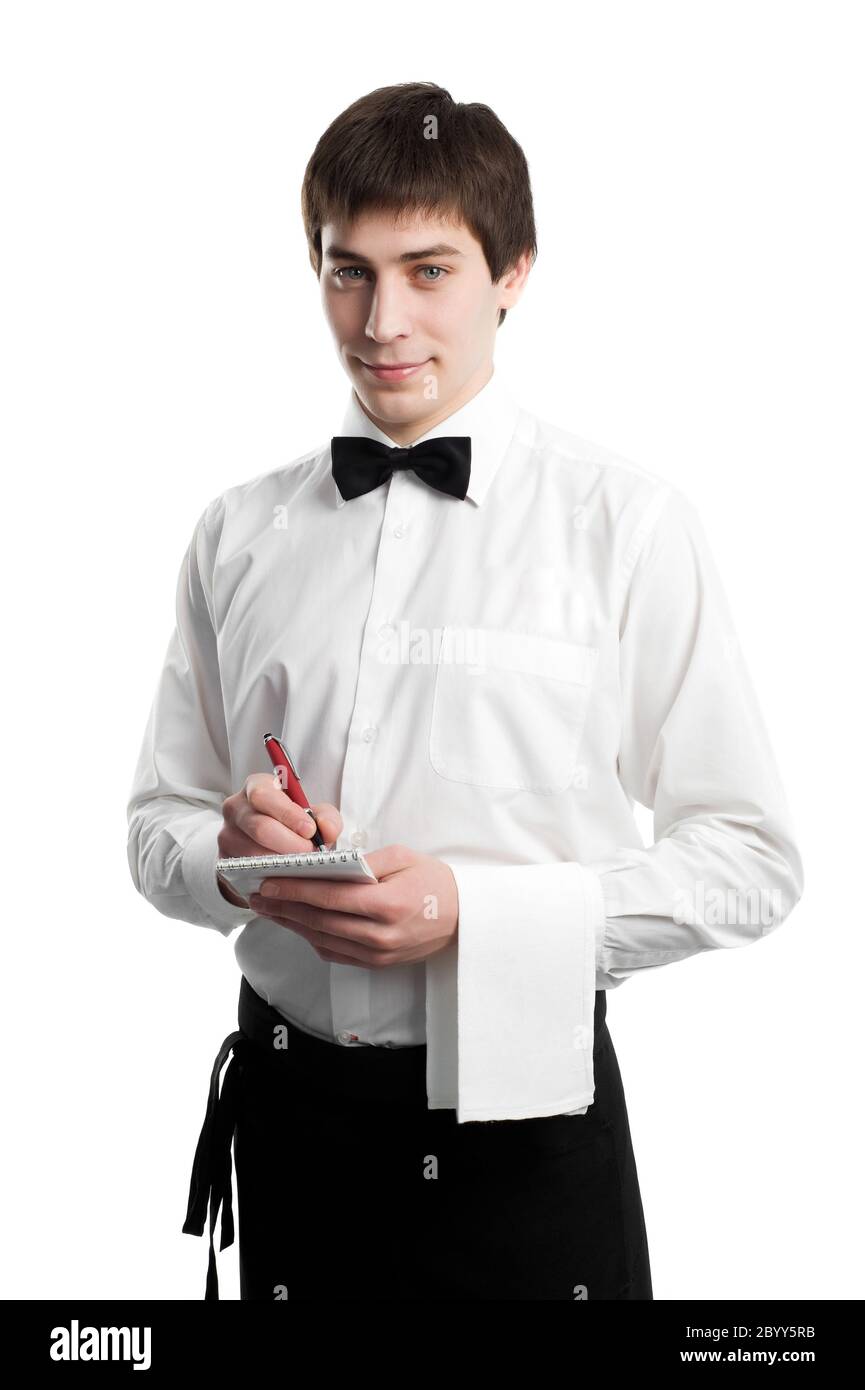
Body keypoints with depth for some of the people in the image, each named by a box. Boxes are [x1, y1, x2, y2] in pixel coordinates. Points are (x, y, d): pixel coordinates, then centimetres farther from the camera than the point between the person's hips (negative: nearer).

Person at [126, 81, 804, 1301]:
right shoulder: (239, 535, 4)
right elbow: (159, 821, 11)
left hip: (518, 1120, -3)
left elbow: (752, 859, -8)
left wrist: (474, 912, -17)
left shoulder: (629, 525, -8)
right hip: (289, 1109, 3)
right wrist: (227, 853, -12)